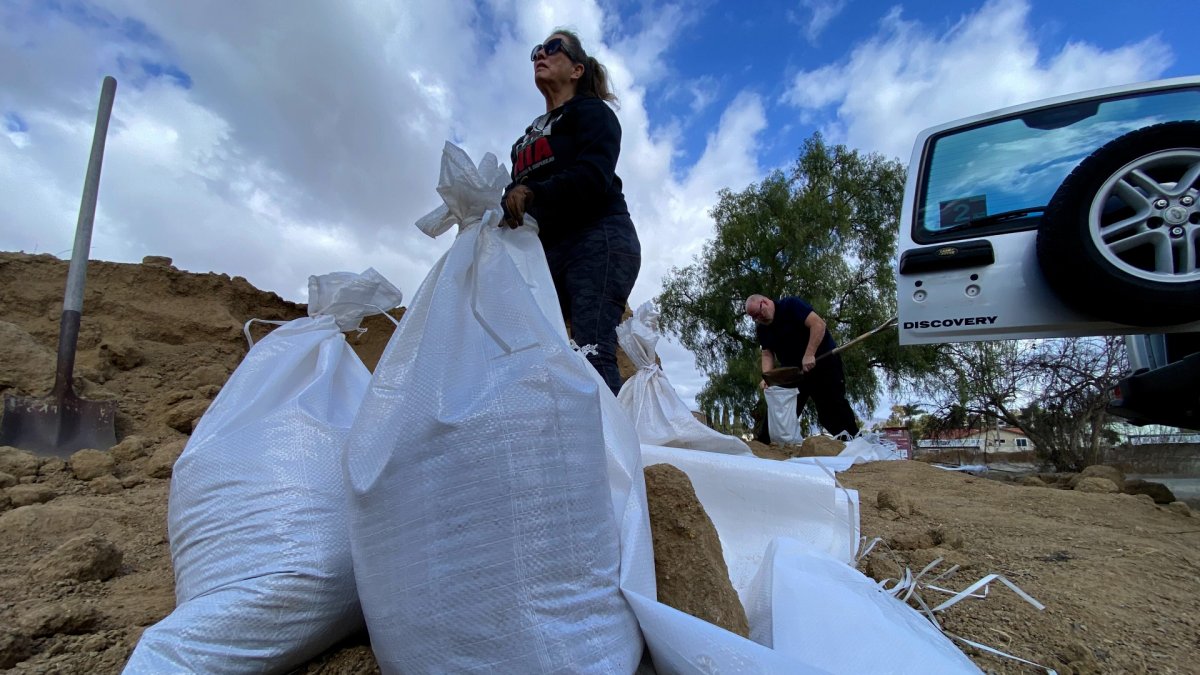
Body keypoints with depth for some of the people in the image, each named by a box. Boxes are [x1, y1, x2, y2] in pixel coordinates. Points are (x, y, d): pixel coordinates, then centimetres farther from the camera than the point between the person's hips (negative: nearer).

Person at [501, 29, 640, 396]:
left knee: (591, 353, -21)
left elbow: (594, 176, -10)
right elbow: (518, 196, 18)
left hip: (597, 241, -6)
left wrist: (532, 193, -24)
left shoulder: (589, 110, 11)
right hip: (545, 251, 7)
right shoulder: (528, 136, 32)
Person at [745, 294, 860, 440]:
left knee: (832, 408, -5)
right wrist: (767, 377, -19)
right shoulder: (761, 329, 5)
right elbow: (767, 354, 1)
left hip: (822, 361, -6)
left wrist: (809, 355, -32)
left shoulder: (791, 305, -16)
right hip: (793, 371, 6)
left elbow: (819, 324, -25)